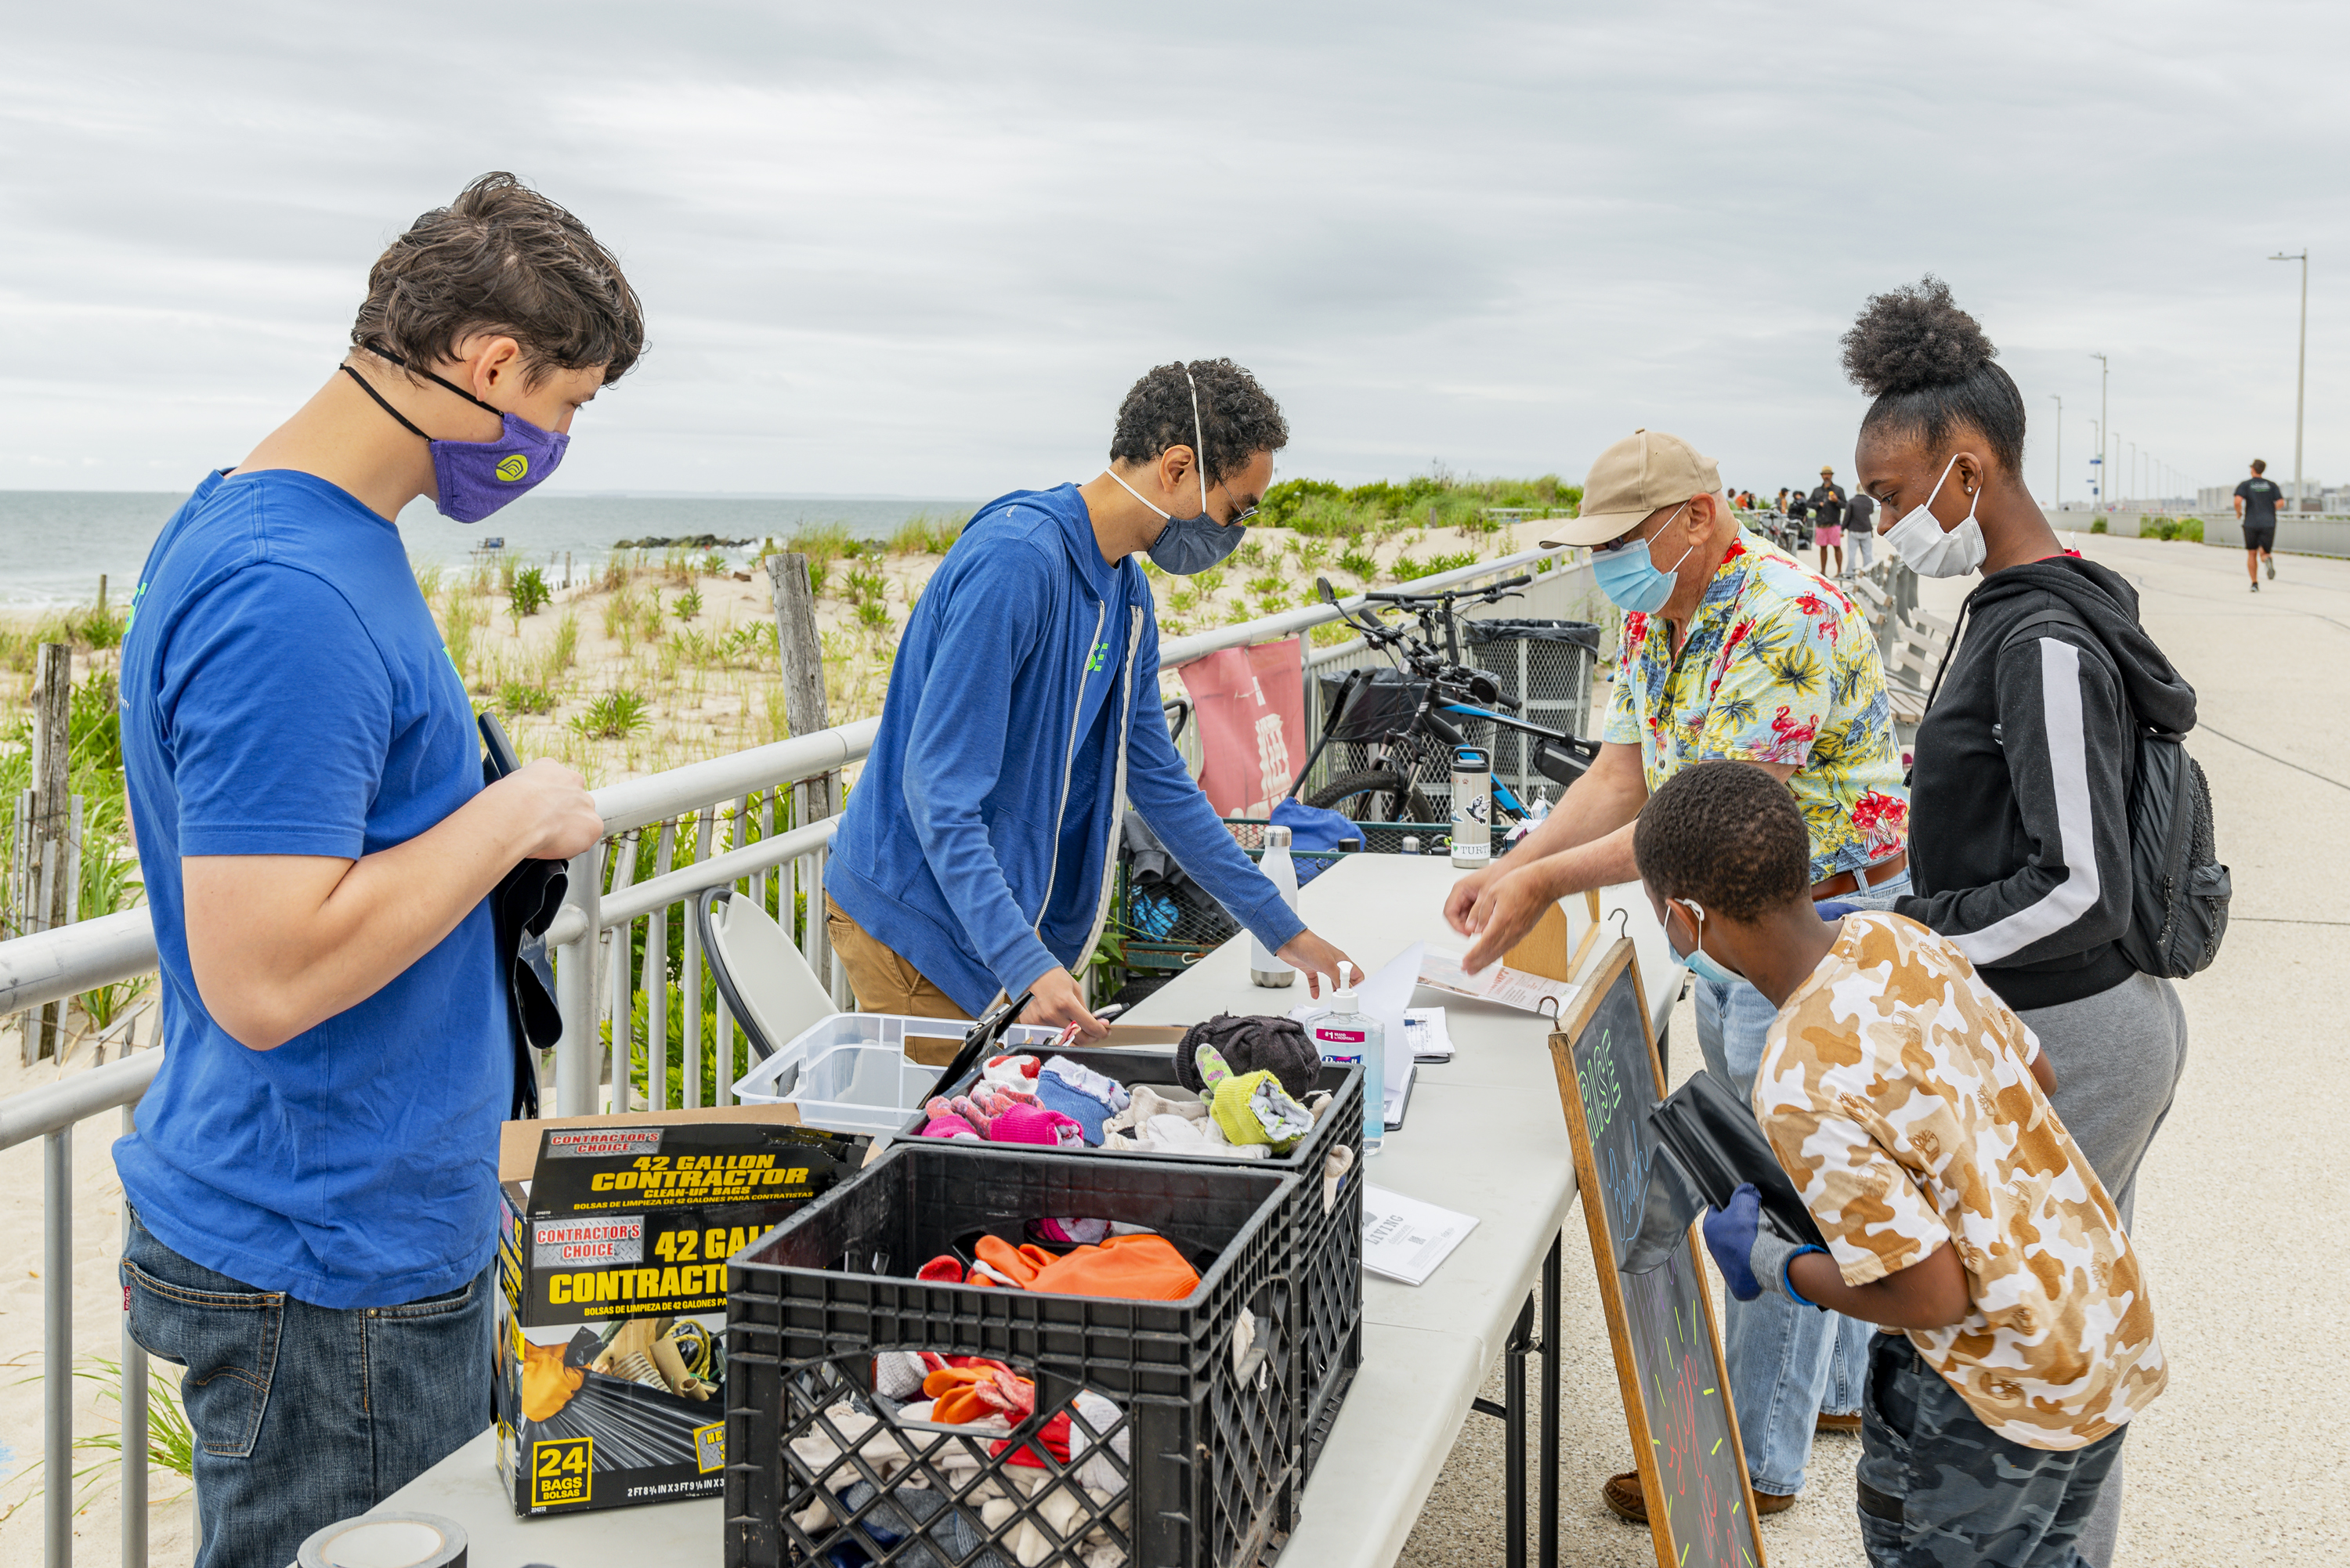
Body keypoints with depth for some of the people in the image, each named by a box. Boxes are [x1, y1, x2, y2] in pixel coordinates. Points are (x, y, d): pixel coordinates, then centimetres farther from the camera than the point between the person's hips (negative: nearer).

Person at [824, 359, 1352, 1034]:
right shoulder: (1016, 560, -24)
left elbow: (1158, 780, 14)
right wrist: (1027, 967, -35)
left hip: (1018, 919, 9)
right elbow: (939, 788, -27)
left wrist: (1282, 930, 14)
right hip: (915, 920, -8)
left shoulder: (1127, 588, 7)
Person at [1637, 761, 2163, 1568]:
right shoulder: (1898, 937, -7)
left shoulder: (1801, 1087, -31)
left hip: (2016, 1383, -8)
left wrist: (1774, 1264, -11)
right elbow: (2037, 1076, 8)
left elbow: (1933, 1294, -25)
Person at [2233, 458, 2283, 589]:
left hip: (2251, 523, -1)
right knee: (2264, 553, 5)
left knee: (2252, 554, 9)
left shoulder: (2245, 485, 1)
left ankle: (2254, 583, 3)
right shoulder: (2272, 485, 8)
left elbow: (2238, 501, -16)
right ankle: (2267, 559, -34)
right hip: (2269, 523, 1)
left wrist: (2239, 513, 2)